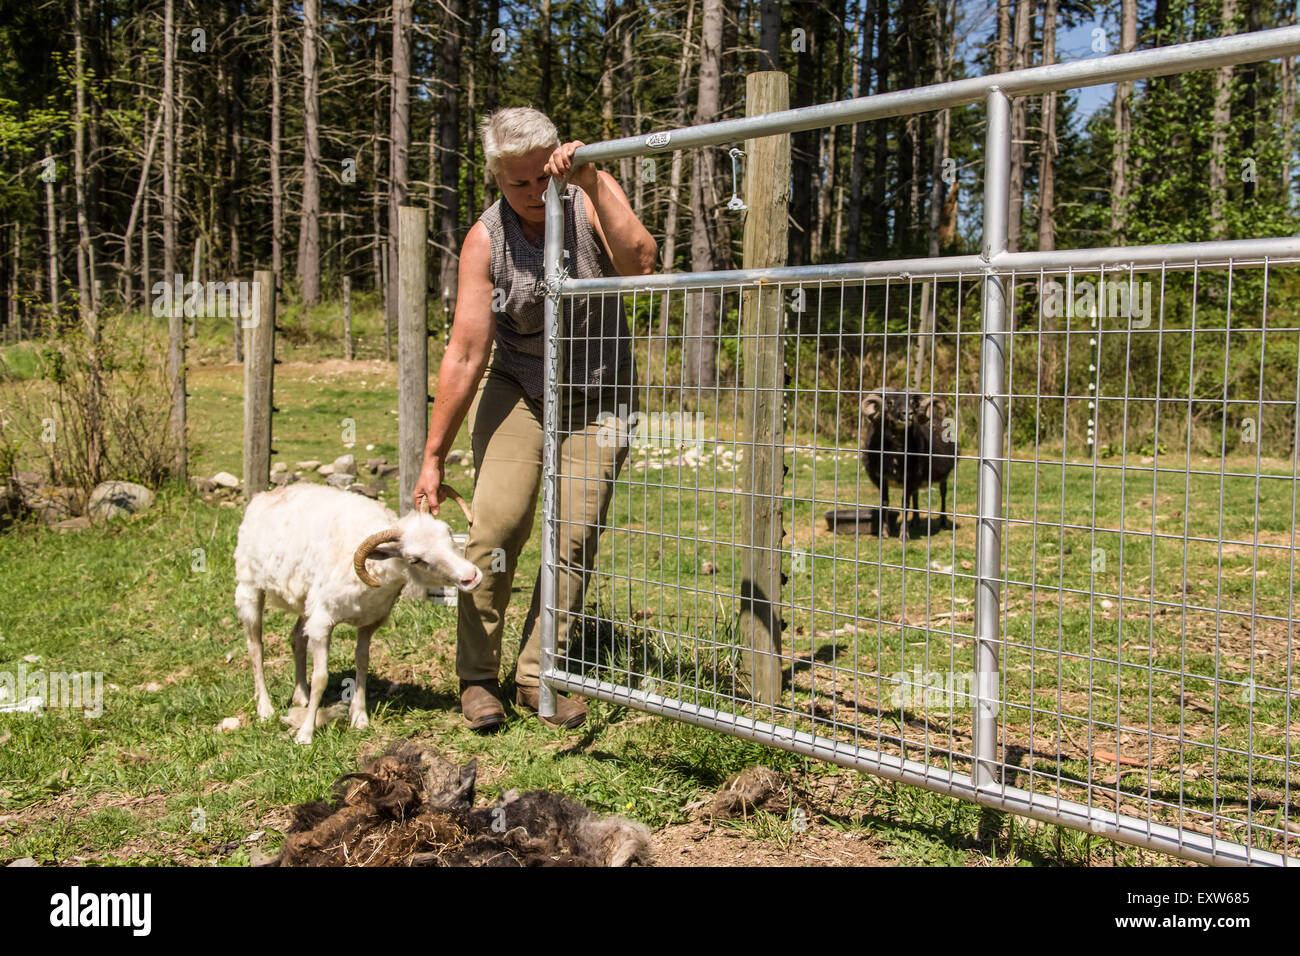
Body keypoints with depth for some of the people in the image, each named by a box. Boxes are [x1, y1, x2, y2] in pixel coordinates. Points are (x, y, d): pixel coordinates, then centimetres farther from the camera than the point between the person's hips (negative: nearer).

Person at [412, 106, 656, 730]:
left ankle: (537, 676, 7)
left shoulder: (589, 202, -13)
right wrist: (433, 457, -13)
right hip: (518, 391, 0)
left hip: (596, 399, 1)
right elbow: (465, 353, -13)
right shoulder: (486, 239, -13)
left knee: (575, 537, -6)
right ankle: (477, 678, -2)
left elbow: (639, 264, -33)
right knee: (497, 523, -16)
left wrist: (592, 182, -38)